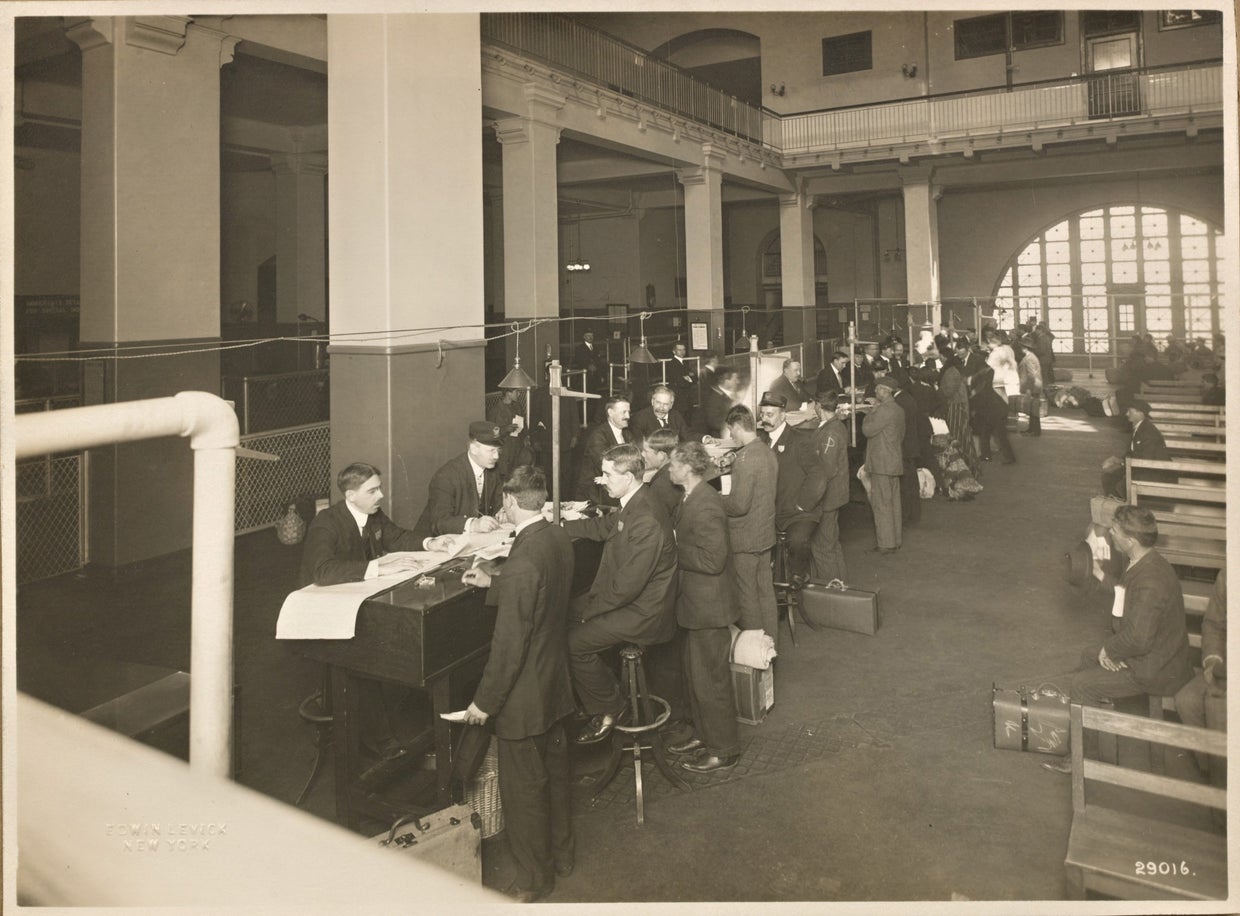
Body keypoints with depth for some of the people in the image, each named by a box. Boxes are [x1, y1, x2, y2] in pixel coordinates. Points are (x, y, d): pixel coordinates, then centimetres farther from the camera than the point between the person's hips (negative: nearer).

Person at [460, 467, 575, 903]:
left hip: (523, 696, -9)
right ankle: (561, 854, 44)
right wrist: (491, 584, 21)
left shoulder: (522, 561, -30)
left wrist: (485, 701, -15)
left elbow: (508, 645, -26)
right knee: (555, 772, 25)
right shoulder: (560, 540, -4)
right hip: (555, 684, 9)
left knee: (524, 789, 11)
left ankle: (534, 880, 30)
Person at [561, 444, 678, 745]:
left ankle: (607, 709, 9)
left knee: (574, 641, -14)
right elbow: (600, 527, 19)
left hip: (643, 613, -10)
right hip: (628, 597, 10)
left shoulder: (646, 522, -30)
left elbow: (627, 585, -28)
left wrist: (590, 609, -16)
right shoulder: (632, 506, 1)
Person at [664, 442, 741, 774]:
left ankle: (723, 750, 20)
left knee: (709, 678, 4)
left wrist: (674, 551, -20)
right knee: (692, 670, 22)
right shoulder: (691, 499, 5)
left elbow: (712, 559, -29)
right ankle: (704, 734, 39)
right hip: (696, 602, 10)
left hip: (708, 606, -10)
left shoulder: (705, 505, -25)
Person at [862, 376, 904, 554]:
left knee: (881, 504, -4)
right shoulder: (898, 409, 13)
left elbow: (867, 429, -17)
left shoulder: (884, 410, -19)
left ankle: (886, 544, -1)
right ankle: (894, 540, 21)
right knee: (893, 502, 14)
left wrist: (872, 411, -7)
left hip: (882, 464, -10)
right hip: (894, 462, 10)